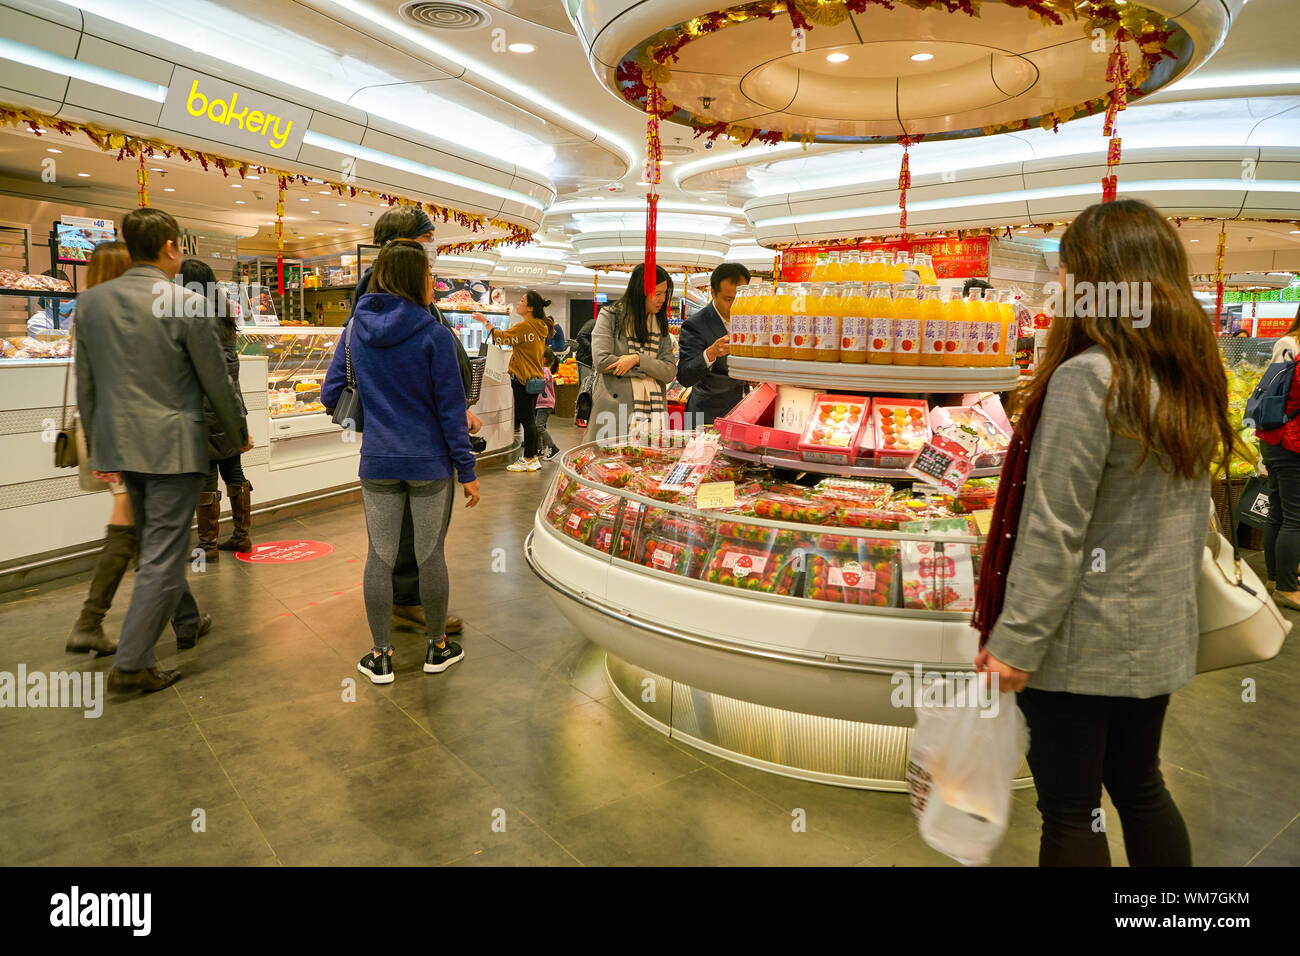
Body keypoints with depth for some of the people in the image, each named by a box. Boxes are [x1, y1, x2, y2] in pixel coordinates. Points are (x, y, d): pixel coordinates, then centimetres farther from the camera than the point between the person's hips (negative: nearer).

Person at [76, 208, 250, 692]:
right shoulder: (186, 304, -12)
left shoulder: (91, 301, 5)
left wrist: (97, 448, 19)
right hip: (173, 446, -6)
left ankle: (187, 623, 38)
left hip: (120, 446, 7)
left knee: (158, 544, 21)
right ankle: (132, 663, 1)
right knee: (162, 554, -1)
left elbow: (85, 385, 10)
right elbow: (217, 382, -6)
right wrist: (240, 433, 9)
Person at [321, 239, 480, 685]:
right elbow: (450, 409, -10)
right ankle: (438, 647, 25)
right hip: (429, 463, -3)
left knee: (380, 557, 10)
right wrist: (467, 469, -4)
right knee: (430, 553, 9)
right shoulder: (434, 334, -11)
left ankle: (380, 657, 21)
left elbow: (330, 395, 6)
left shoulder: (355, 329, 2)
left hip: (377, 463, 3)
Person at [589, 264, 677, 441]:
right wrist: (647, 371, -4)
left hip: (653, 409, 4)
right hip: (615, 408, -4)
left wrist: (637, 359, -11)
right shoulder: (609, 316, 3)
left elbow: (670, 371, 6)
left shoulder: (660, 324, 17)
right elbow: (601, 360, -10)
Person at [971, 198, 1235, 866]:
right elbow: (1193, 516, 12)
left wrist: (1014, 642, -17)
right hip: (1160, 635, 8)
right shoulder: (1195, 379, 5)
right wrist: (1173, 596, 22)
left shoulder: (1087, 378, -19)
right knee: (1140, 786, 23)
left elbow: (1054, 531, -21)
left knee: (1069, 809, 8)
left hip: (1081, 638, -7)